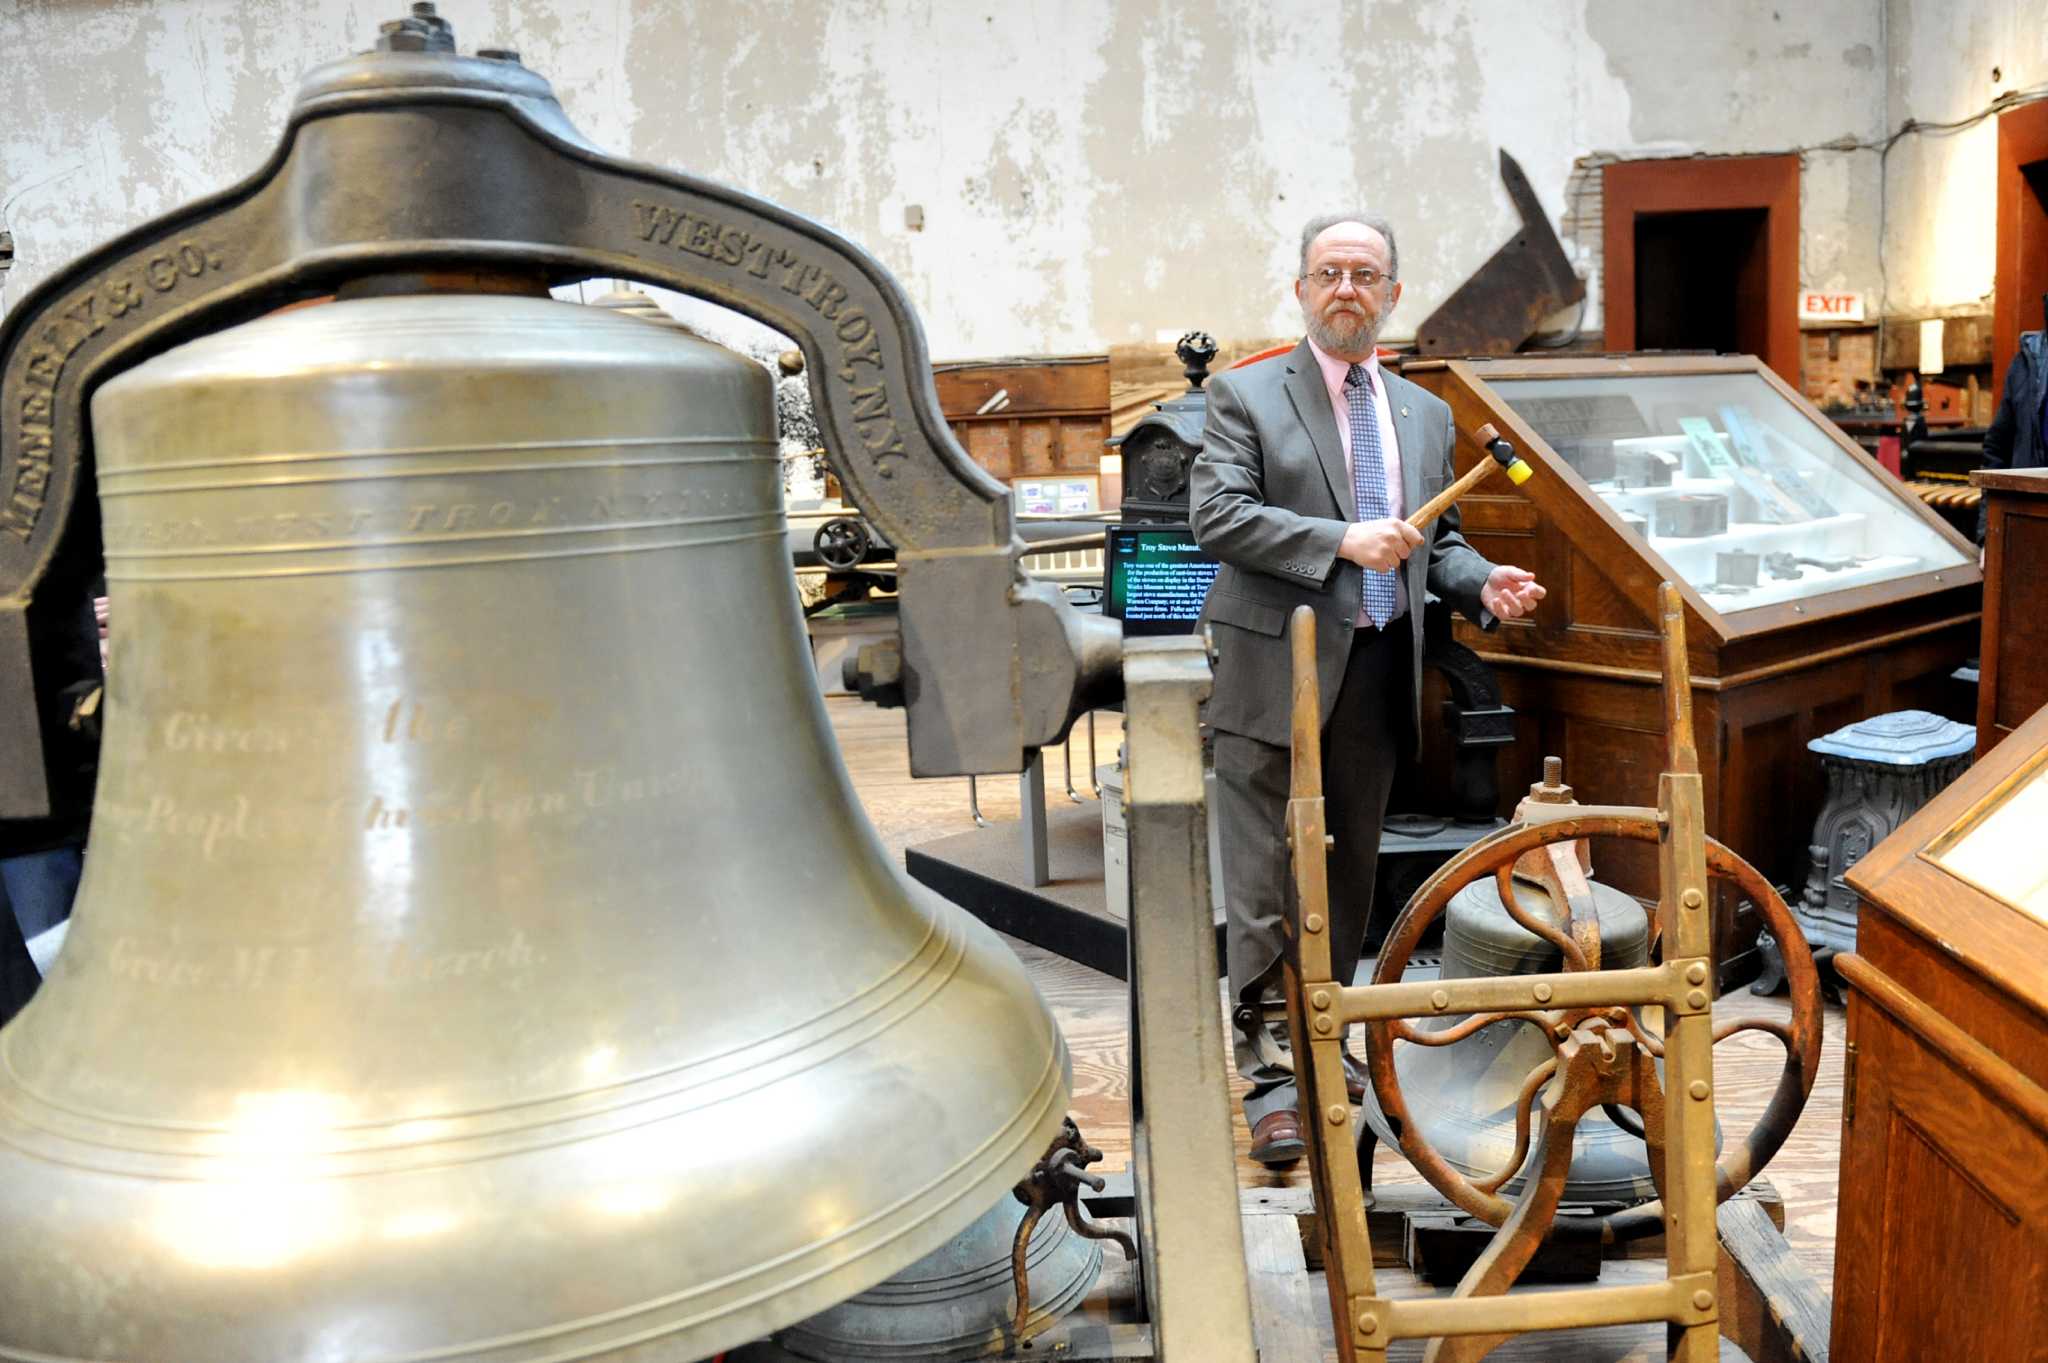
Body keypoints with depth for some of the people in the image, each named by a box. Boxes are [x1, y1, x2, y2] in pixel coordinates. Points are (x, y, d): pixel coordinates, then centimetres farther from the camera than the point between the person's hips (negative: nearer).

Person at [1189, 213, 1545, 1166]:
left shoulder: (1425, 415, 16)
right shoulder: (1246, 394, -1)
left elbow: (1435, 540, 22)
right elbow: (1216, 515, -14)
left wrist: (1482, 584, 1)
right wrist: (1339, 540, -23)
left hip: (1376, 678, 6)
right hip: (1275, 672, -5)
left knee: (1347, 876, 15)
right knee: (1262, 882, -3)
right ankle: (1264, 1075, 6)